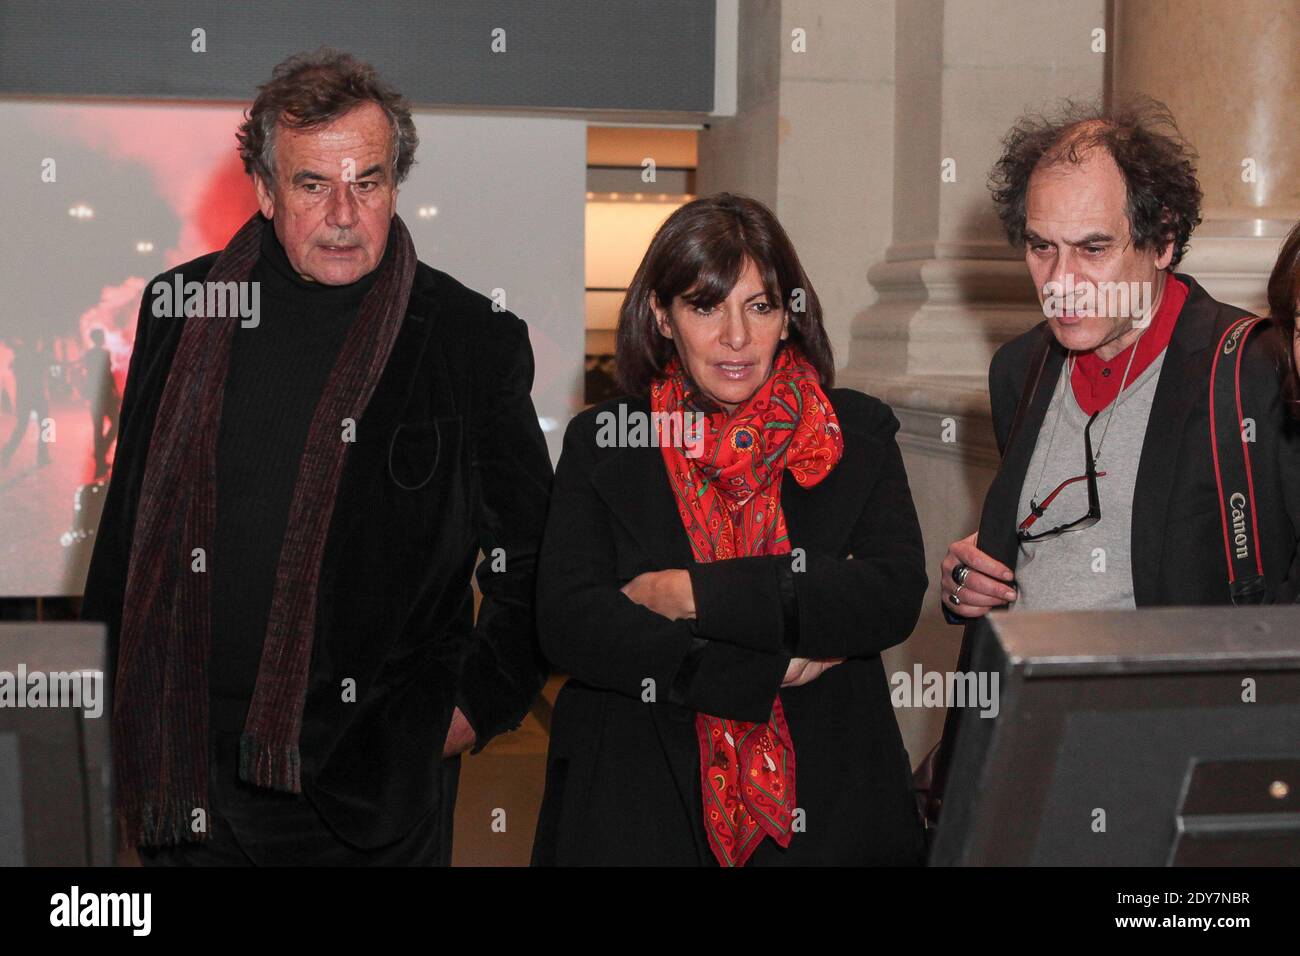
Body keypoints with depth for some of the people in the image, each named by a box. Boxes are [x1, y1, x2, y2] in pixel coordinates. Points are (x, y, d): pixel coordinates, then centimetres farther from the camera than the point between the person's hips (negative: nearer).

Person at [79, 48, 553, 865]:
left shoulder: (473, 340, -4)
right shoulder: (183, 312, 4)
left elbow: (530, 560, 4)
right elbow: (130, 520, 12)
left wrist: (481, 705, 1)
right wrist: (94, 696, 11)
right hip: (193, 763, 3)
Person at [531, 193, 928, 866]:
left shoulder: (856, 433, 3)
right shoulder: (601, 442, 2)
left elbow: (895, 596, -11)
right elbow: (567, 626, -10)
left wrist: (694, 594, -15)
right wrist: (772, 670, -16)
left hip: (826, 804, 1)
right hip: (638, 806, 0)